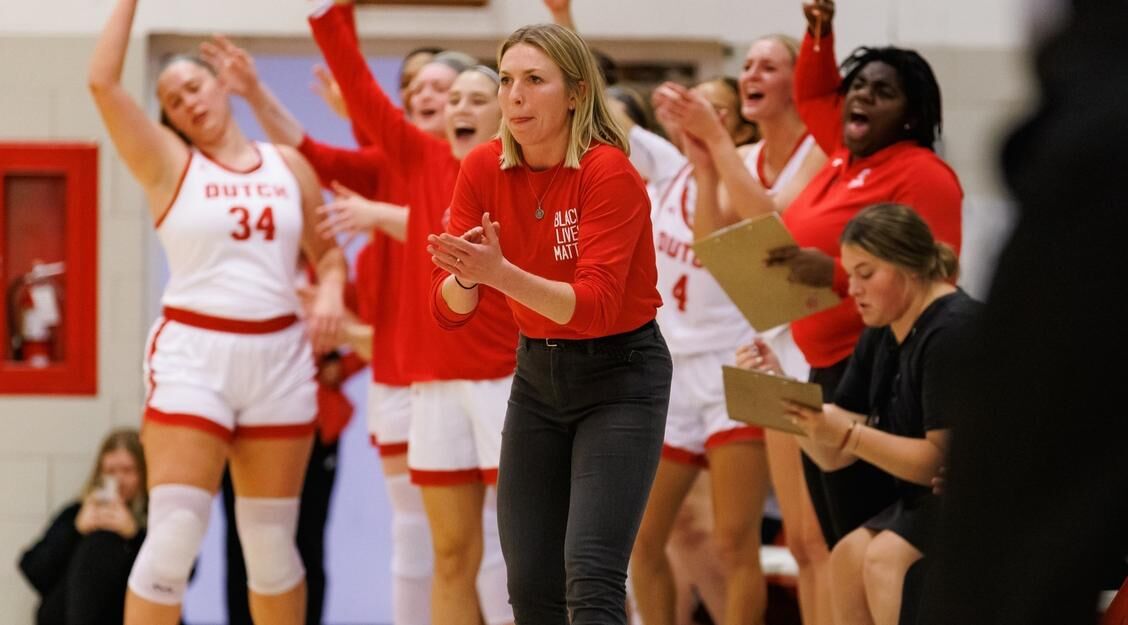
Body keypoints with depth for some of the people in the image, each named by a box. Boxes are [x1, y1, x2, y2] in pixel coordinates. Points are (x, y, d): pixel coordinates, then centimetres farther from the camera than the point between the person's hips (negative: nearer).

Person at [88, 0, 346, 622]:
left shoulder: (288, 165, 11)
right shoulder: (168, 162, 1)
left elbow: (327, 250, 18)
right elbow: (102, 83, -11)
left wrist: (330, 291, -4)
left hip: (279, 355, 3)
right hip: (192, 354, -3)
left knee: (272, 541, 10)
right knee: (173, 537, -12)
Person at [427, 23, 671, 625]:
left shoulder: (609, 172, -21)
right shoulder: (483, 170, -5)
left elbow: (595, 307, -29)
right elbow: (451, 310, -8)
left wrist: (501, 272, -41)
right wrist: (465, 279, -30)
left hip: (620, 377, -6)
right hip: (537, 374, 6)